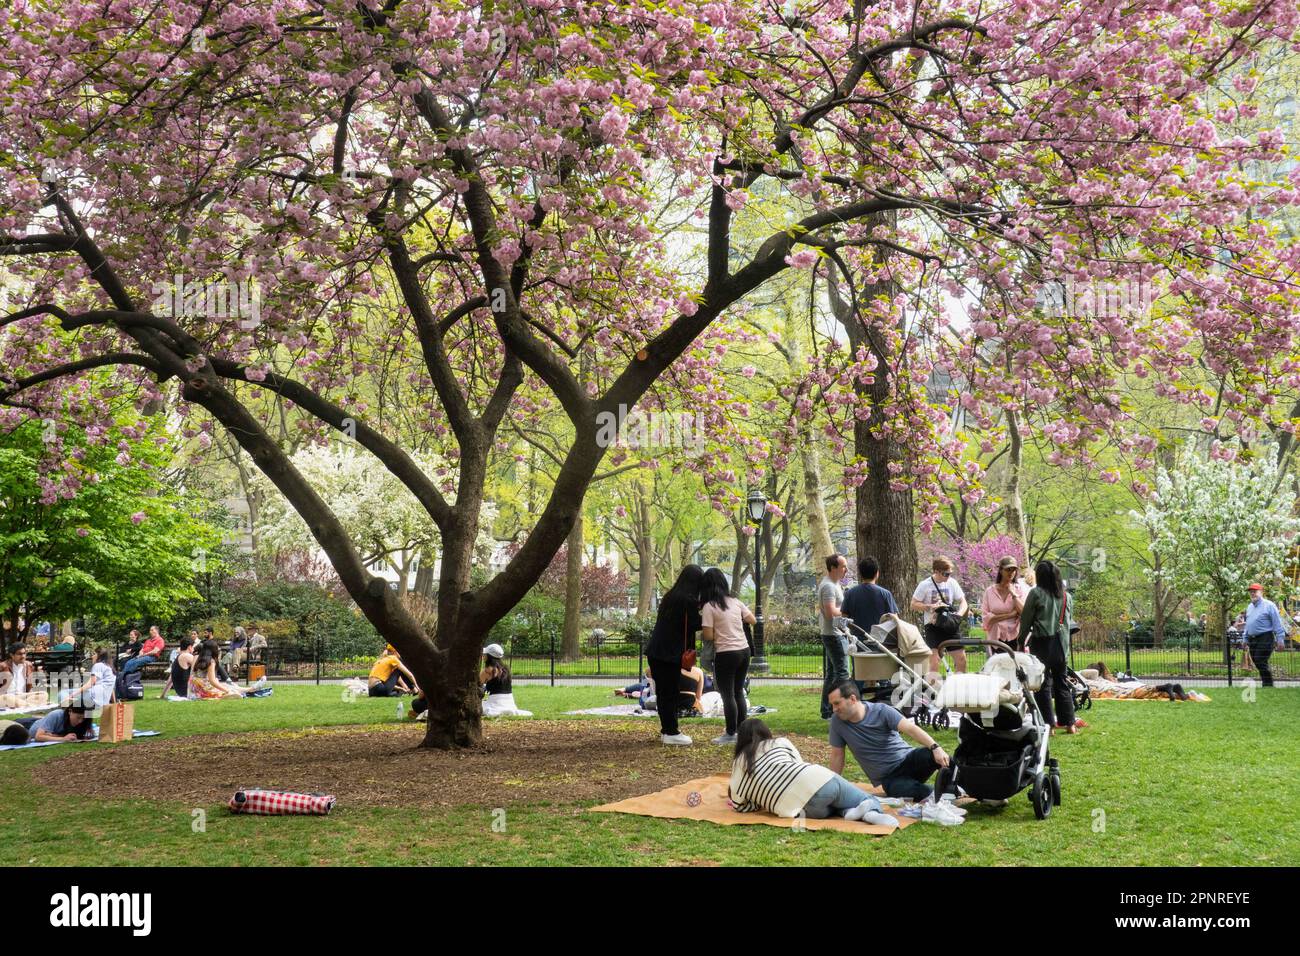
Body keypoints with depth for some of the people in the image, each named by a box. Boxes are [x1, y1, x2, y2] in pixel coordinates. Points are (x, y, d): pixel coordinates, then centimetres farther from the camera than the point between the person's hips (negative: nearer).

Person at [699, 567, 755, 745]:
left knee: (728, 695, 3)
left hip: (726, 654, -6)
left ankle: (730, 734, 9)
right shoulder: (735, 602, 6)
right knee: (739, 693, 17)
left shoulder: (709, 606, -11)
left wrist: (700, 635, 8)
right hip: (744, 650, 6)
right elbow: (752, 620, 14)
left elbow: (708, 636, -14)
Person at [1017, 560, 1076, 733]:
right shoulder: (1065, 595, 8)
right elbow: (1067, 621, 13)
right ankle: (1069, 723, 13)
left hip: (1042, 642, -5)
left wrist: (1021, 638, 11)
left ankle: (1048, 725, 0)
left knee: (1043, 684, 1)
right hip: (1061, 643, 5)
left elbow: (1026, 619, -2)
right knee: (1062, 683, 12)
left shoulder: (1036, 593, -7)